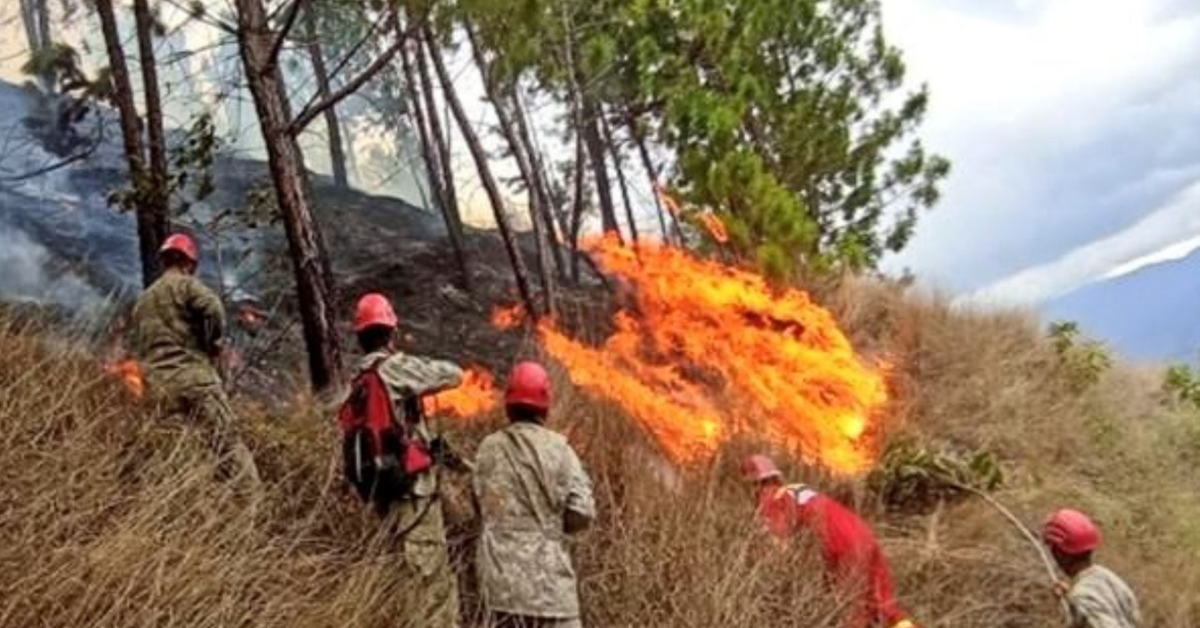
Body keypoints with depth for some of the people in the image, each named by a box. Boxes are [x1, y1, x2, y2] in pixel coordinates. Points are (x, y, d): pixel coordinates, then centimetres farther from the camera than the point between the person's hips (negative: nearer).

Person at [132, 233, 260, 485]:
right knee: (229, 443, -13)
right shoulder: (184, 284, 2)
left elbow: (140, 347, 27)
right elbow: (213, 309, -16)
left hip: (159, 388, 7)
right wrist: (213, 344, -2)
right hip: (193, 377, -7)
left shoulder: (142, 302, 26)